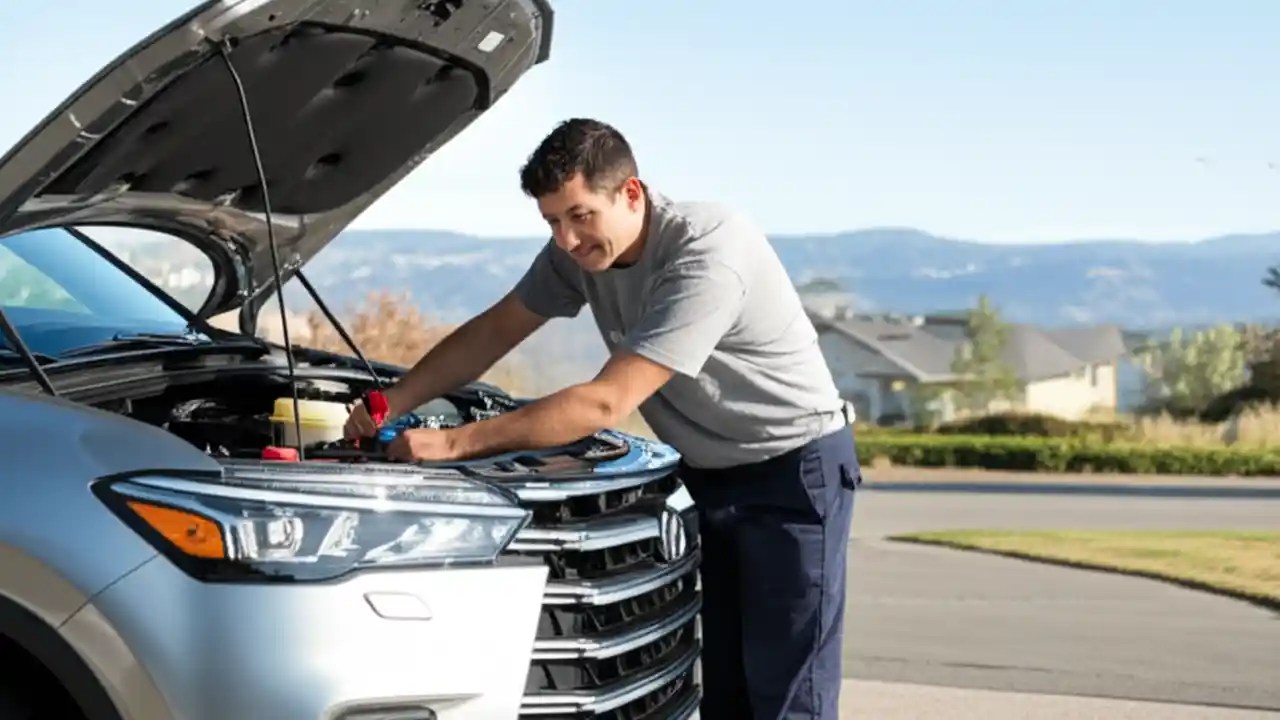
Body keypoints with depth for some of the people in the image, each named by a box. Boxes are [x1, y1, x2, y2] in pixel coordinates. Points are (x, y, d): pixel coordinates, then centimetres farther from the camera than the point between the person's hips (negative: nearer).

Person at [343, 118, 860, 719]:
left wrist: (454, 443, -31)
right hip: (710, 474, 8)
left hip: (795, 469, -8)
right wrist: (395, 402, -6)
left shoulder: (707, 258, -31)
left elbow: (605, 404, -33)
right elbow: (495, 331, 7)